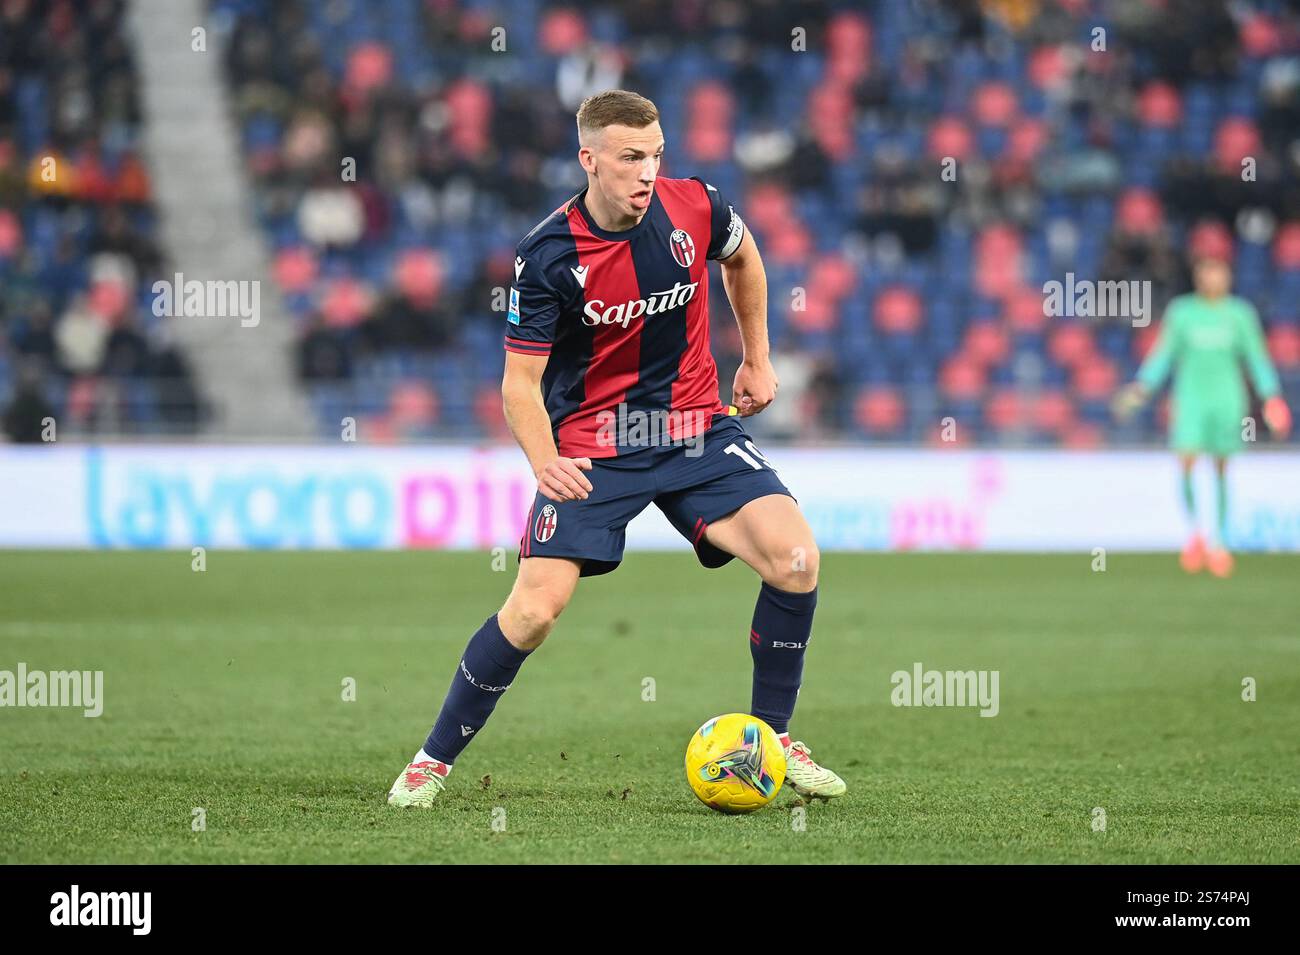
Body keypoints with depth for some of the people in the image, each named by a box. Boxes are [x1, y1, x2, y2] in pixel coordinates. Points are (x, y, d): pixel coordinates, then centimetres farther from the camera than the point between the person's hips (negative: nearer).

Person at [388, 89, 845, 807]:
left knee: (796, 560, -17)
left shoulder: (695, 209, -7)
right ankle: (432, 761, 4)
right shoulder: (547, 256, -16)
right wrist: (543, 460, -26)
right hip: (593, 449, -3)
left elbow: (742, 258, 18)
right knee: (534, 609, -16)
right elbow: (520, 379, -9)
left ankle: (772, 741, 2)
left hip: (698, 430, 3)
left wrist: (758, 361, 21)